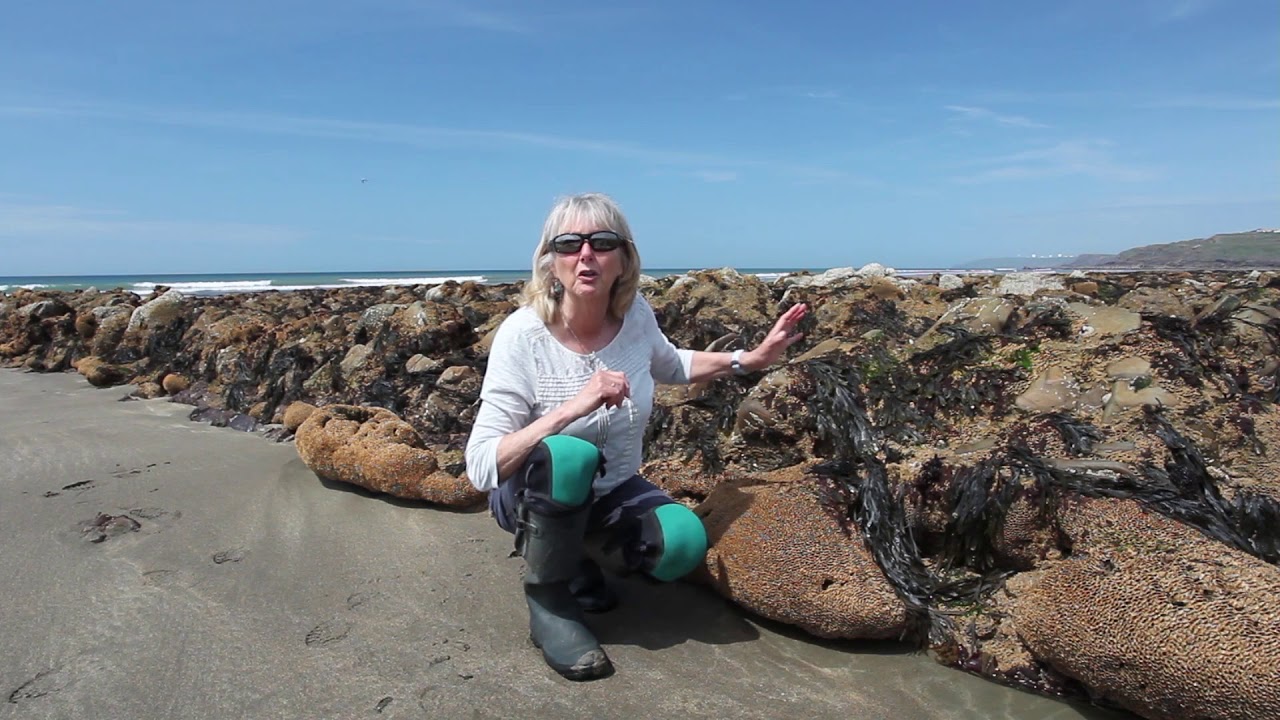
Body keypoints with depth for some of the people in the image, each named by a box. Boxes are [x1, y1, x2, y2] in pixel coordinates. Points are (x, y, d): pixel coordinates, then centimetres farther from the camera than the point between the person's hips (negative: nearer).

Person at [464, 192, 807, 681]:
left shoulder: (635, 315, -11)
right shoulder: (522, 335, -24)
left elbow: (670, 367, 13)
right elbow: (481, 467, -29)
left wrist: (750, 360, 2)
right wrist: (573, 407, -39)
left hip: (614, 492, 4)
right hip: (531, 497, -4)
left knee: (684, 543, -24)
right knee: (567, 456, -37)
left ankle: (576, 562, 8)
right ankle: (547, 594, -9)